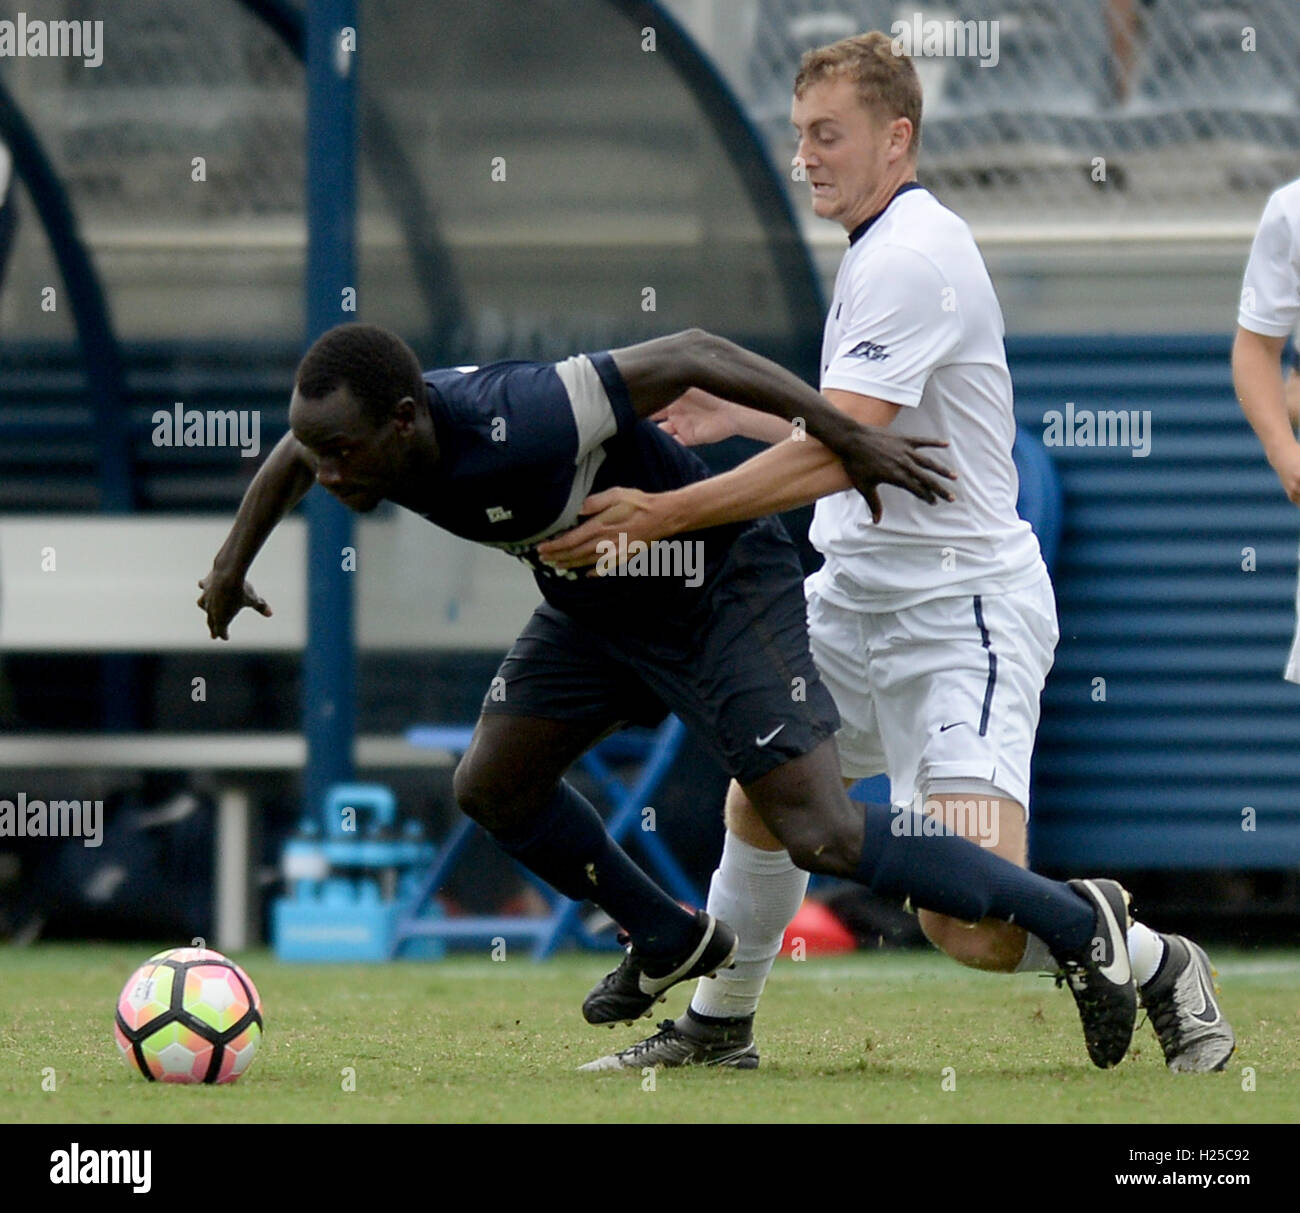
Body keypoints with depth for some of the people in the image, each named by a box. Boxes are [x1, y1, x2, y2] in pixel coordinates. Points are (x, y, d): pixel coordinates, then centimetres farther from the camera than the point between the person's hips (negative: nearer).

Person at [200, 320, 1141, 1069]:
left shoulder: (514, 426, -40)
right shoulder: (360, 432, -16)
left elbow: (687, 356, -32)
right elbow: (290, 458, 10)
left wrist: (848, 439, -26)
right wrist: (231, 568, 23)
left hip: (715, 586, -8)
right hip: (595, 602, 8)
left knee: (822, 836, -14)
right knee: (492, 786, 10)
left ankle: (1078, 922, -1)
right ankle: (672, 945, 33)